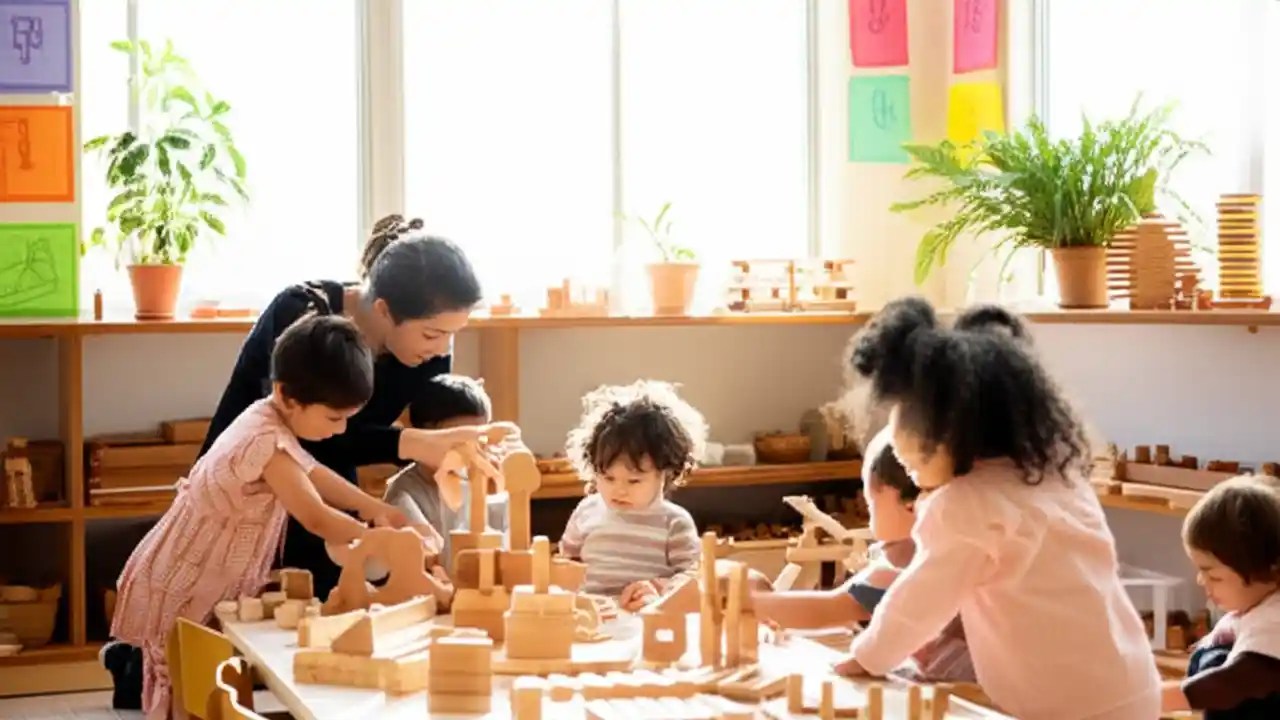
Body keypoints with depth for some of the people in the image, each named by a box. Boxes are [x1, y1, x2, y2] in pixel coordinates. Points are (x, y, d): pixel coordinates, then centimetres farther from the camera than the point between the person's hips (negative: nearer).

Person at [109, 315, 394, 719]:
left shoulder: (271, 421, 5)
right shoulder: (267, 442, -28)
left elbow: (313, 475, 19)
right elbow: (316, 519, -31)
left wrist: (379, 509, 9)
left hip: (201, 582, 10)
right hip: (182, 591, -10)